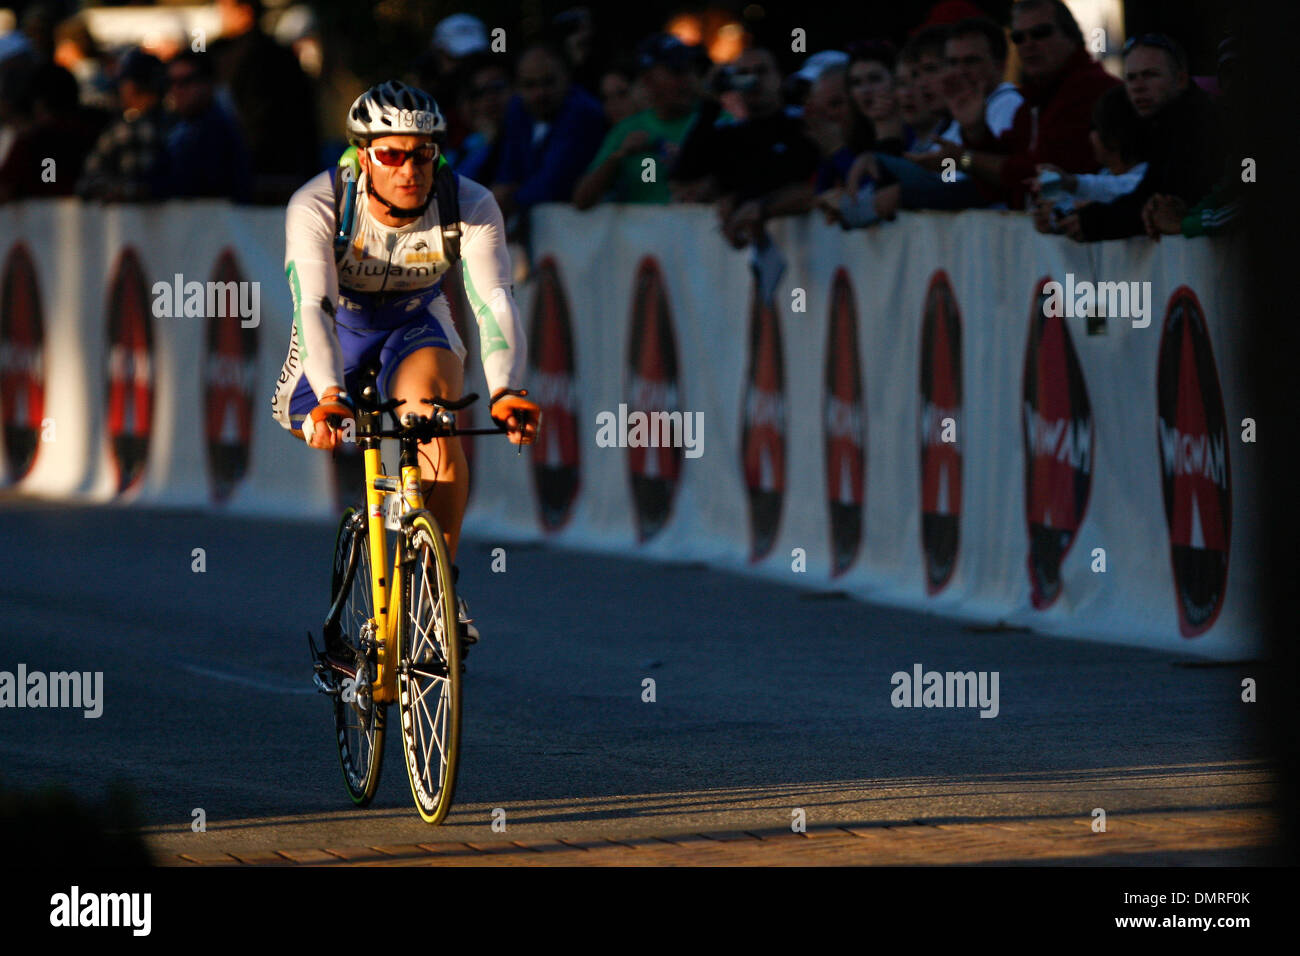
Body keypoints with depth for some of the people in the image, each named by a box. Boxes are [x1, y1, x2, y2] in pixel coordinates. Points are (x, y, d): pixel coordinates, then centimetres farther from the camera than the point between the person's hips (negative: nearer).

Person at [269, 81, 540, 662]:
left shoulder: (471, 208, -28)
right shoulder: (316, 208, -32)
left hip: (417, 327, -2)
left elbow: (494, 302, -38)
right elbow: (314, 306, -43)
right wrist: (330, 396, -61)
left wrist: (506, 391, -57)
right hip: (340, 328, 2)